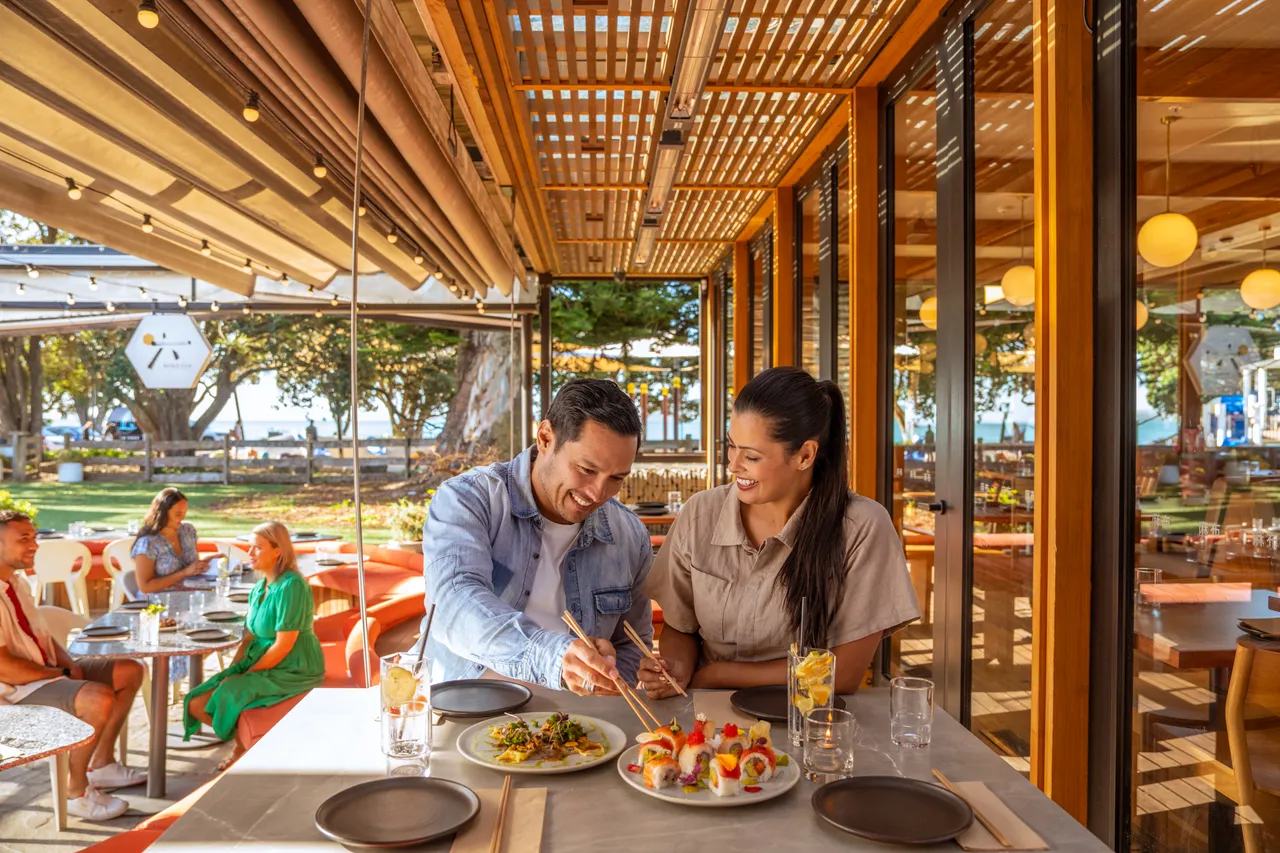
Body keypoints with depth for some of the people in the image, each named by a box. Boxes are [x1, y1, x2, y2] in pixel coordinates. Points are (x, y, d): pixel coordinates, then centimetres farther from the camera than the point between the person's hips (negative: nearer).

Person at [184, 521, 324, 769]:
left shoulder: (291, 586, -19)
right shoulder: (259, 588, 10)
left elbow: (283, 645, -21)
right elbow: (248, 639, 11)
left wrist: (245, 674, -15)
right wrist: (231, 672, -3)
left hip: (293, 671, -9)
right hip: (264, 666, 9)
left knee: (228, 696, -23)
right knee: (197, 704, -2)